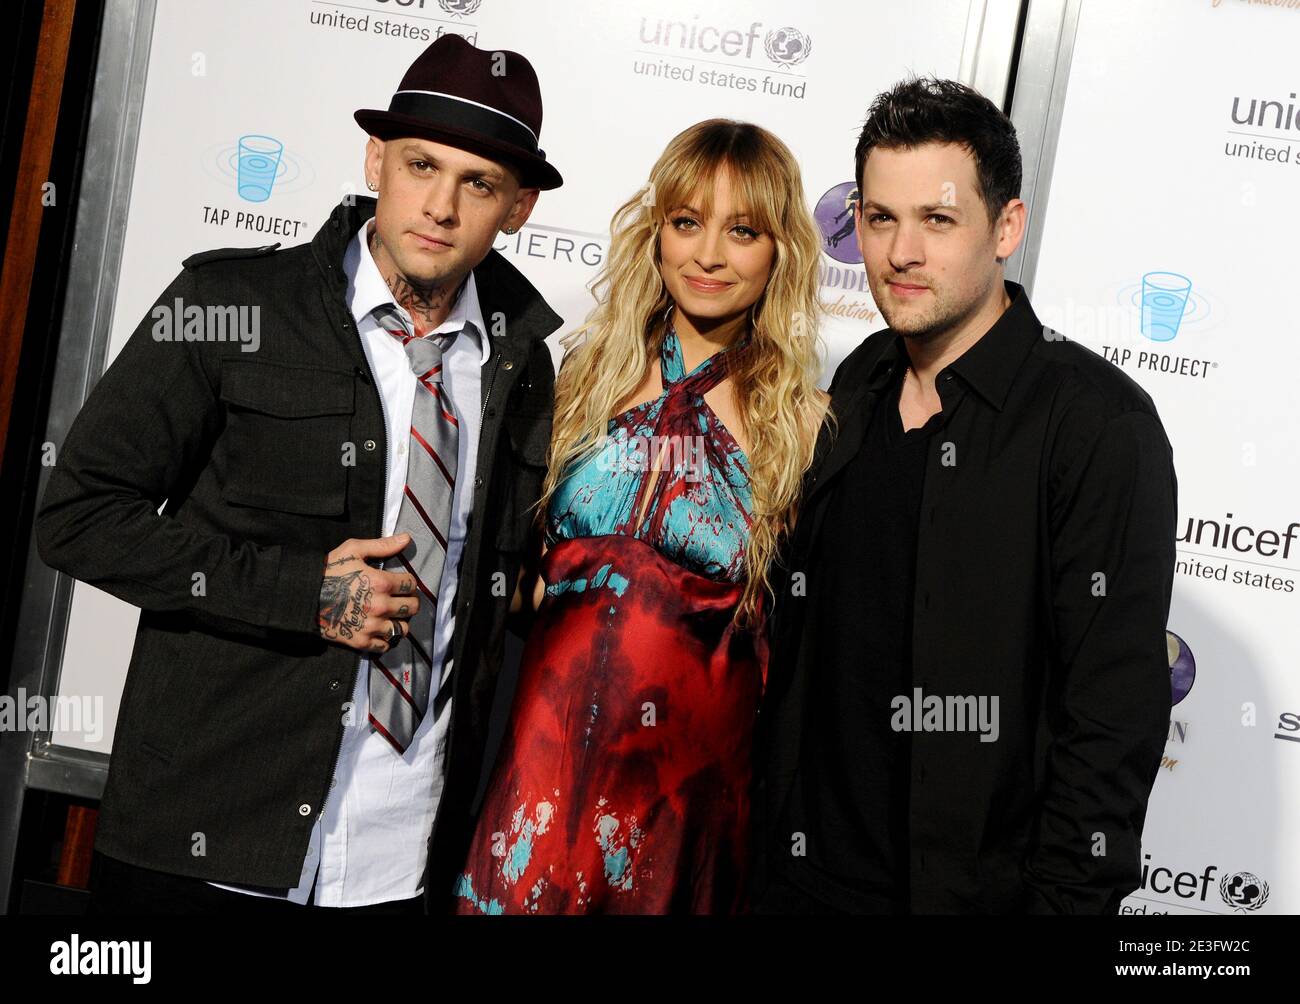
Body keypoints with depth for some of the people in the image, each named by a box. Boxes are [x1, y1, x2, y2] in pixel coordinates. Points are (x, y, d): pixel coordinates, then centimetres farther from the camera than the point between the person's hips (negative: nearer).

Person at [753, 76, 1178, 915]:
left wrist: (1069, 899, -19)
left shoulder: (1099, 422, -15)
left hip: (984, 886, -5)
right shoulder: (852, 397, 5)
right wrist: (767, 840, 9)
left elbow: (1117, 714, -17)